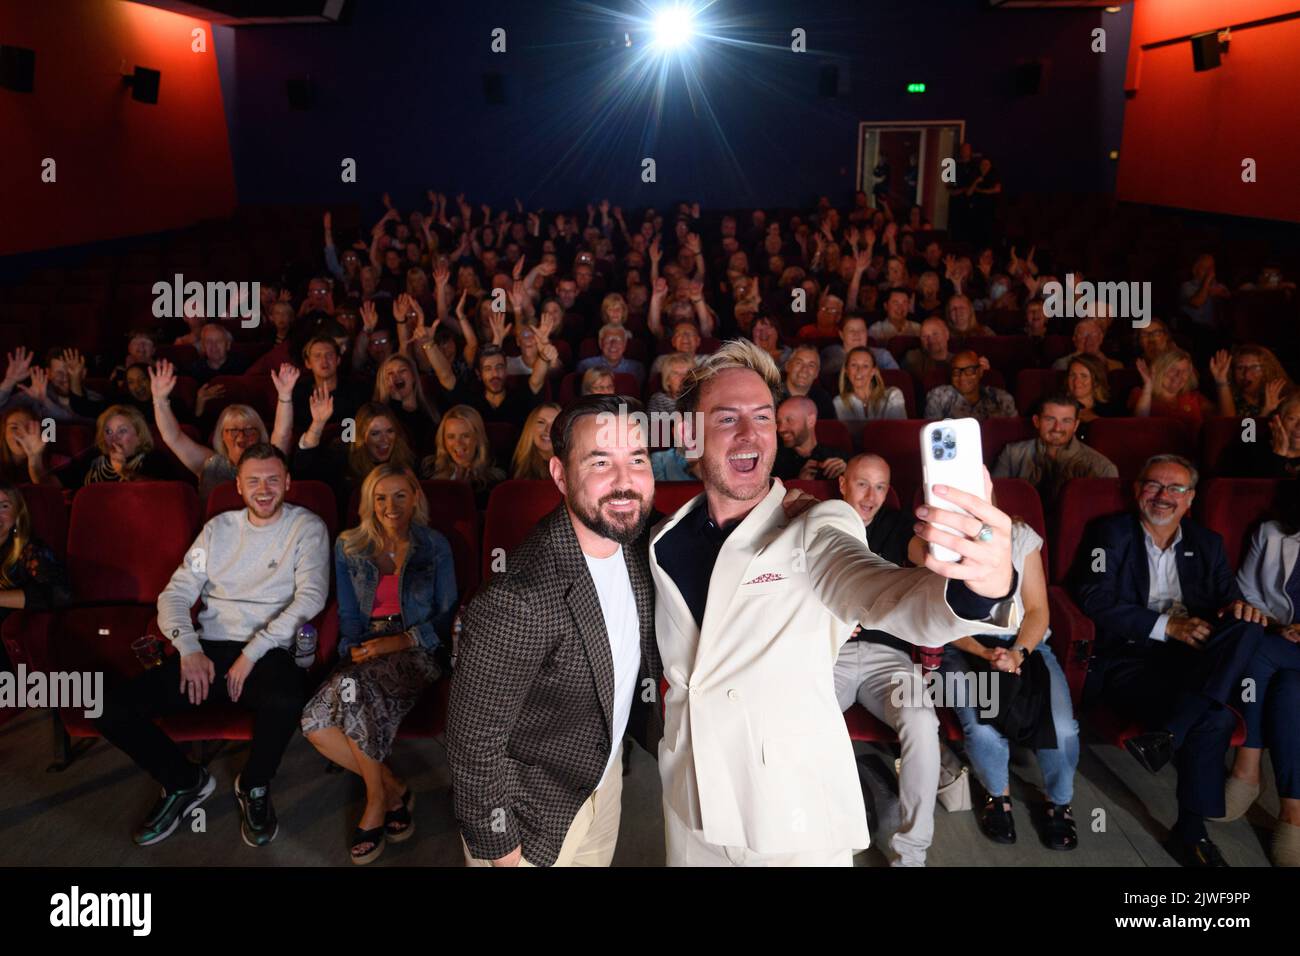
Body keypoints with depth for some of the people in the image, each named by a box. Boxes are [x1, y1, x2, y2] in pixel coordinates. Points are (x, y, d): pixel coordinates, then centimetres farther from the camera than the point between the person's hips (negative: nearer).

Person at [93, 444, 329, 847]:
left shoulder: (307, 527, 3)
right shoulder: (218, 528, 16)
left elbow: (311, 596, -10)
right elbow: (175, 593, 11)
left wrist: (252, 653, -17)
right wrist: (188, 648, -8)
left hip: (268, 653, -4)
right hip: (208, 652, 4)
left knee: (286, 701, -39)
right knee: (111, 707, -14)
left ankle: (255, 786, -5)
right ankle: (186, 782, 11)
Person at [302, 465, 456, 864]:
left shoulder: (434, 545, 5)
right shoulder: (349, 547, 12)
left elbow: (446, 617, 3)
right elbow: (348, 614, 14)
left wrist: (400, 640, -12)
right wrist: (352, 648, -6)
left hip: (415, 651, -3)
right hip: (365, 653, 3)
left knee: (355, 687, -35)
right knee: (316, 724, -26)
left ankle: (377, 801, -14)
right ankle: (394, 790, -6)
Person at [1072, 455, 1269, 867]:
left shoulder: (1207, 543, 21)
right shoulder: (1111, 533, 7)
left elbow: (1228, 598, 15)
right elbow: (1096, 601, -6)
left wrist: (1240, 608, -11)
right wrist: (1167, 626, -15)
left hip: (1193, 659, 4)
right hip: (1127, 659, -4)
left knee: (1247, 627, -30)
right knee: (1214, 719, -31)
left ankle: (1167, 734, -33)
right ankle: (1190, 832, -18)